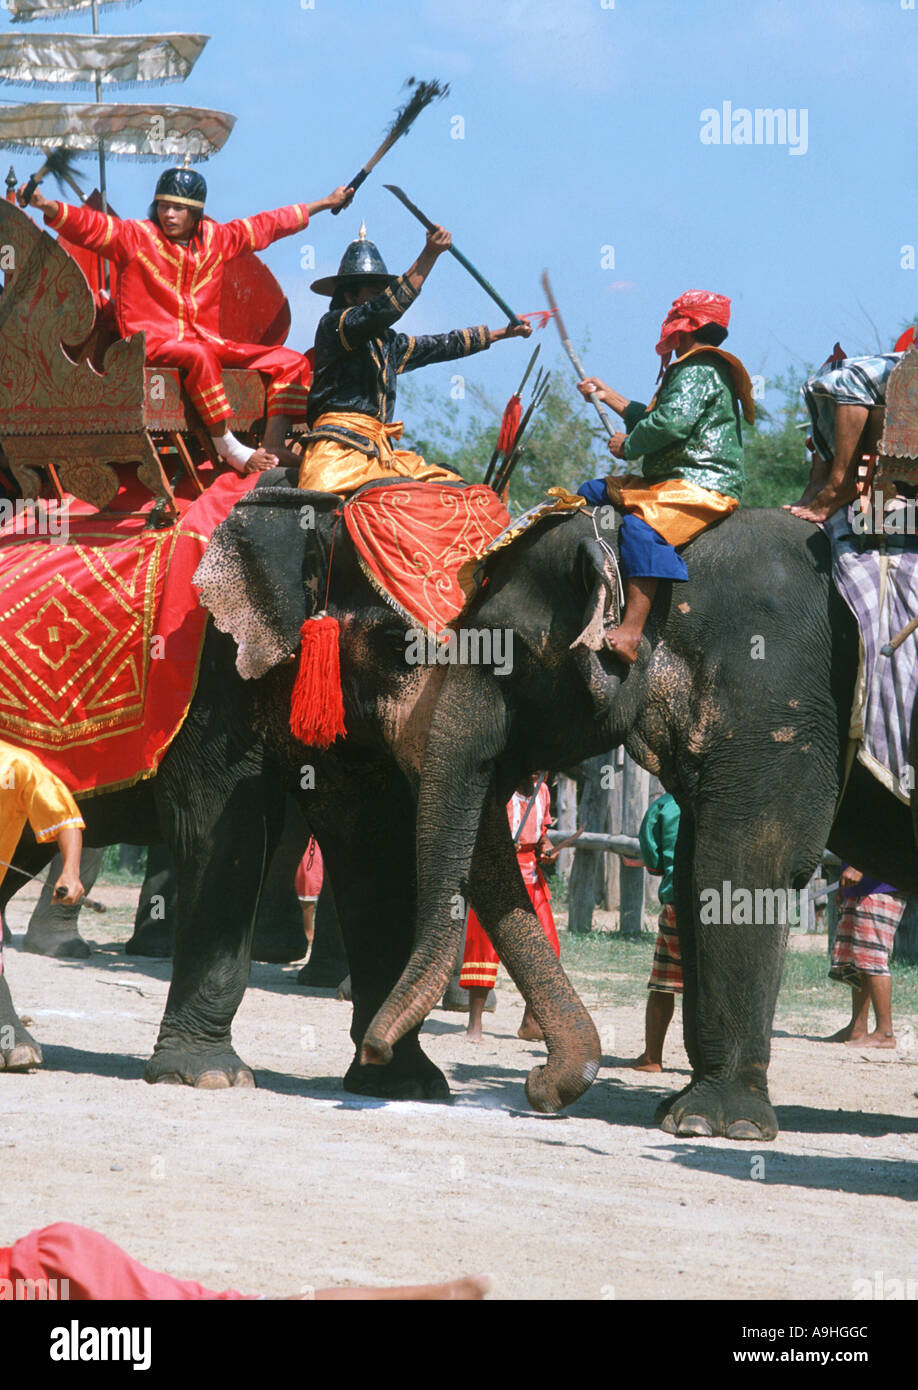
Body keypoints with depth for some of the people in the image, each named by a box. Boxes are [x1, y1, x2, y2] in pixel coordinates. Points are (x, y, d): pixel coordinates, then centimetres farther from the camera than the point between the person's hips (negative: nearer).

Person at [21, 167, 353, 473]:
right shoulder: (136, 236, -1)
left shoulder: (214, 238, 13)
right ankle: (227, 446, -33)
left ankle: (272, 446, -19)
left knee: (291, 361, -5)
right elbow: (88, 225, -14)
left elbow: (268, 225, 24)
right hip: (154, 344, -6)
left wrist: (326, 204, 33)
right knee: (199, 357, -41)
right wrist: (48, 206, -33)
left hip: (206, 342, 6)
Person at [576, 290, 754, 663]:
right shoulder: (689, 371, 25)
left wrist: (628, 445, -10)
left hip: (703, 487, -12)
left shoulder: (699, 371, -10)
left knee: (641, 527, -38)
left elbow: (671, 423, -25)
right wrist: (608, 395, 46)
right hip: (670, 481, 12)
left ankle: (631, 632, -51)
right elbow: (651, 419, 40)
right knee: (591, 493, 18)